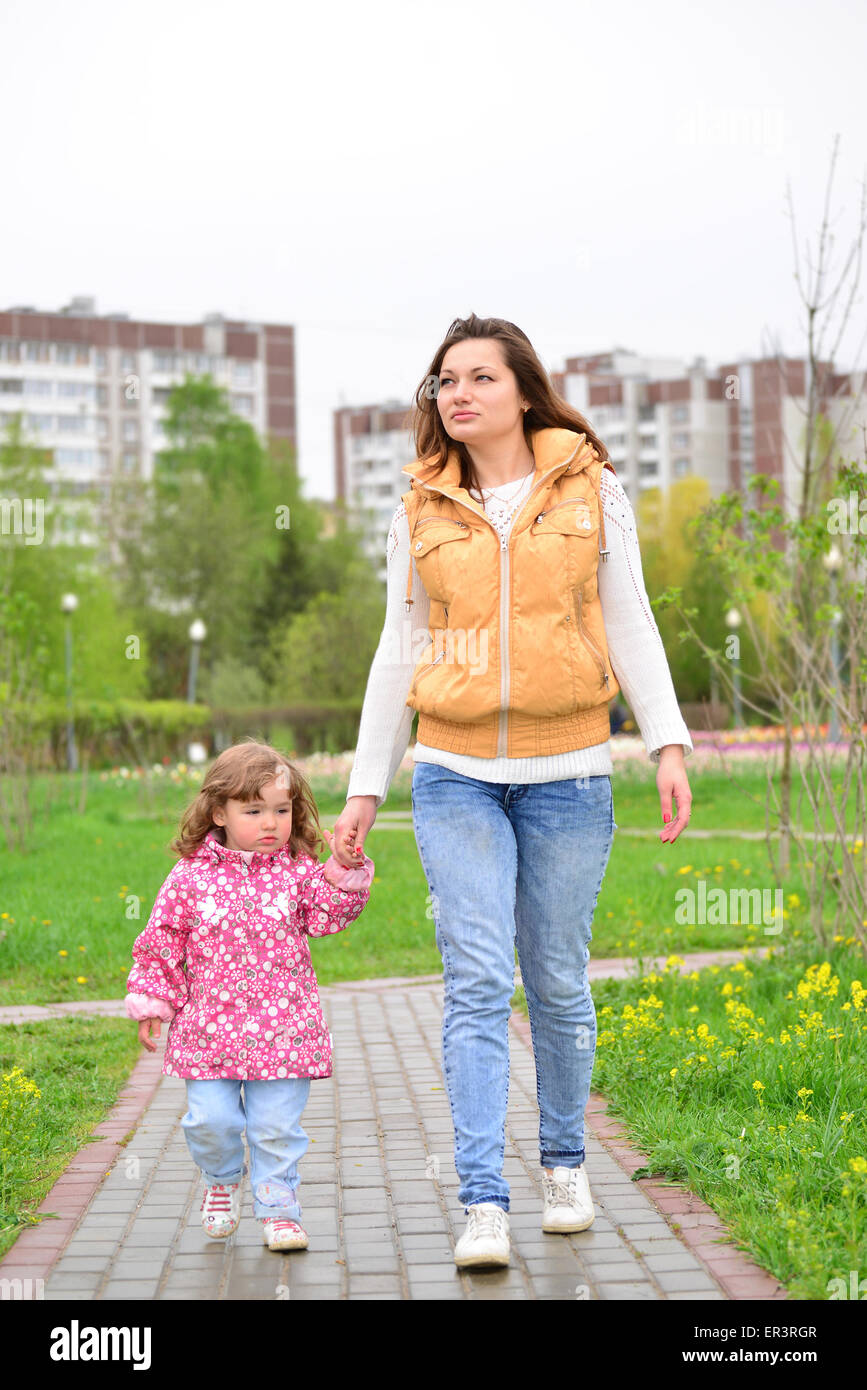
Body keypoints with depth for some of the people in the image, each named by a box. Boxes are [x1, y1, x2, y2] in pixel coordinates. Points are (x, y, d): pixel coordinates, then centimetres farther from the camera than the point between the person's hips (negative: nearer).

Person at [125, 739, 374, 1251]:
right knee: (210, 1120, -2)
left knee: (277, 1126, 1)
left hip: (283, 1029, 0)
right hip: (211, 1025, 0)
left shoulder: (298, 871, 3)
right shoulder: (192, 876, 0)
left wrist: (347, 872, -20)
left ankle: (279, 1209, 19)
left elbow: (329, 915, -8)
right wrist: (152, 1000, 4)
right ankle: (223, 1178, 29)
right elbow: (162, 941, 6)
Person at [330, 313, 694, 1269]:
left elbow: (630, 625, 6)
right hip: (456, 774, 1)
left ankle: (563, 1164, 29)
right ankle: (483, 1204, -8)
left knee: (558, 982, 7)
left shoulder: (591, 489, 3)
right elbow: (399, 652, 11)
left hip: (567, 775, 0)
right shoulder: (421, 511, 7)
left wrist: (669, 743, -4)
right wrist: (366, 788, 9)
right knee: (477, 981, -9)